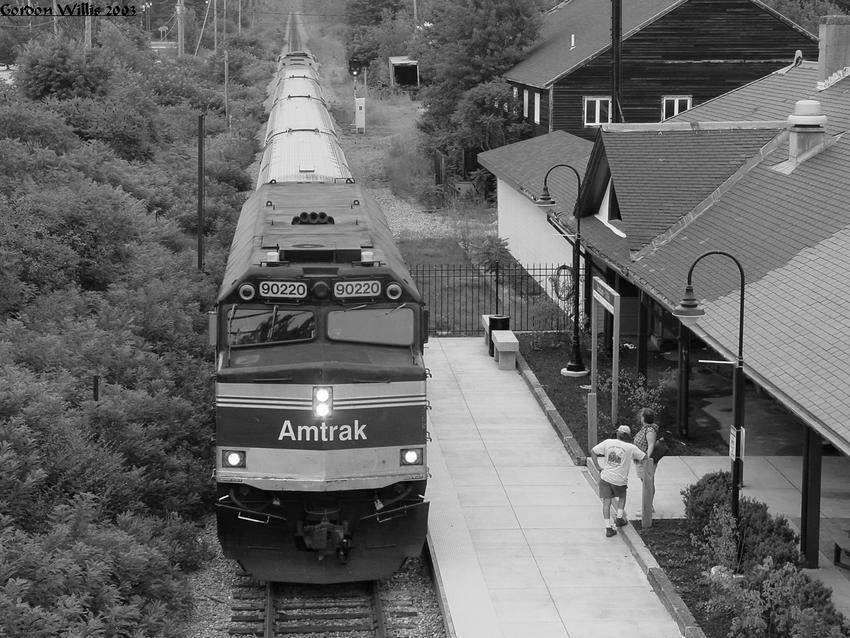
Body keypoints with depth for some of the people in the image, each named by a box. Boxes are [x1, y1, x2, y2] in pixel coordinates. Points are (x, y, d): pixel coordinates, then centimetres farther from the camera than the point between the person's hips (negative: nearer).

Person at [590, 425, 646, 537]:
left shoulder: (608, 442, 4)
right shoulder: (631, 448, -2)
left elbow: (593, 452, 5)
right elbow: (644, 457, 1)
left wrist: (598, 468, 7)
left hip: (605, 476, 2)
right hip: (620, 480, -1)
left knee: (606, 502, 5)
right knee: (622, 497, 29)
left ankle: (608, 528, 1)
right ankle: (619, 518, 30)